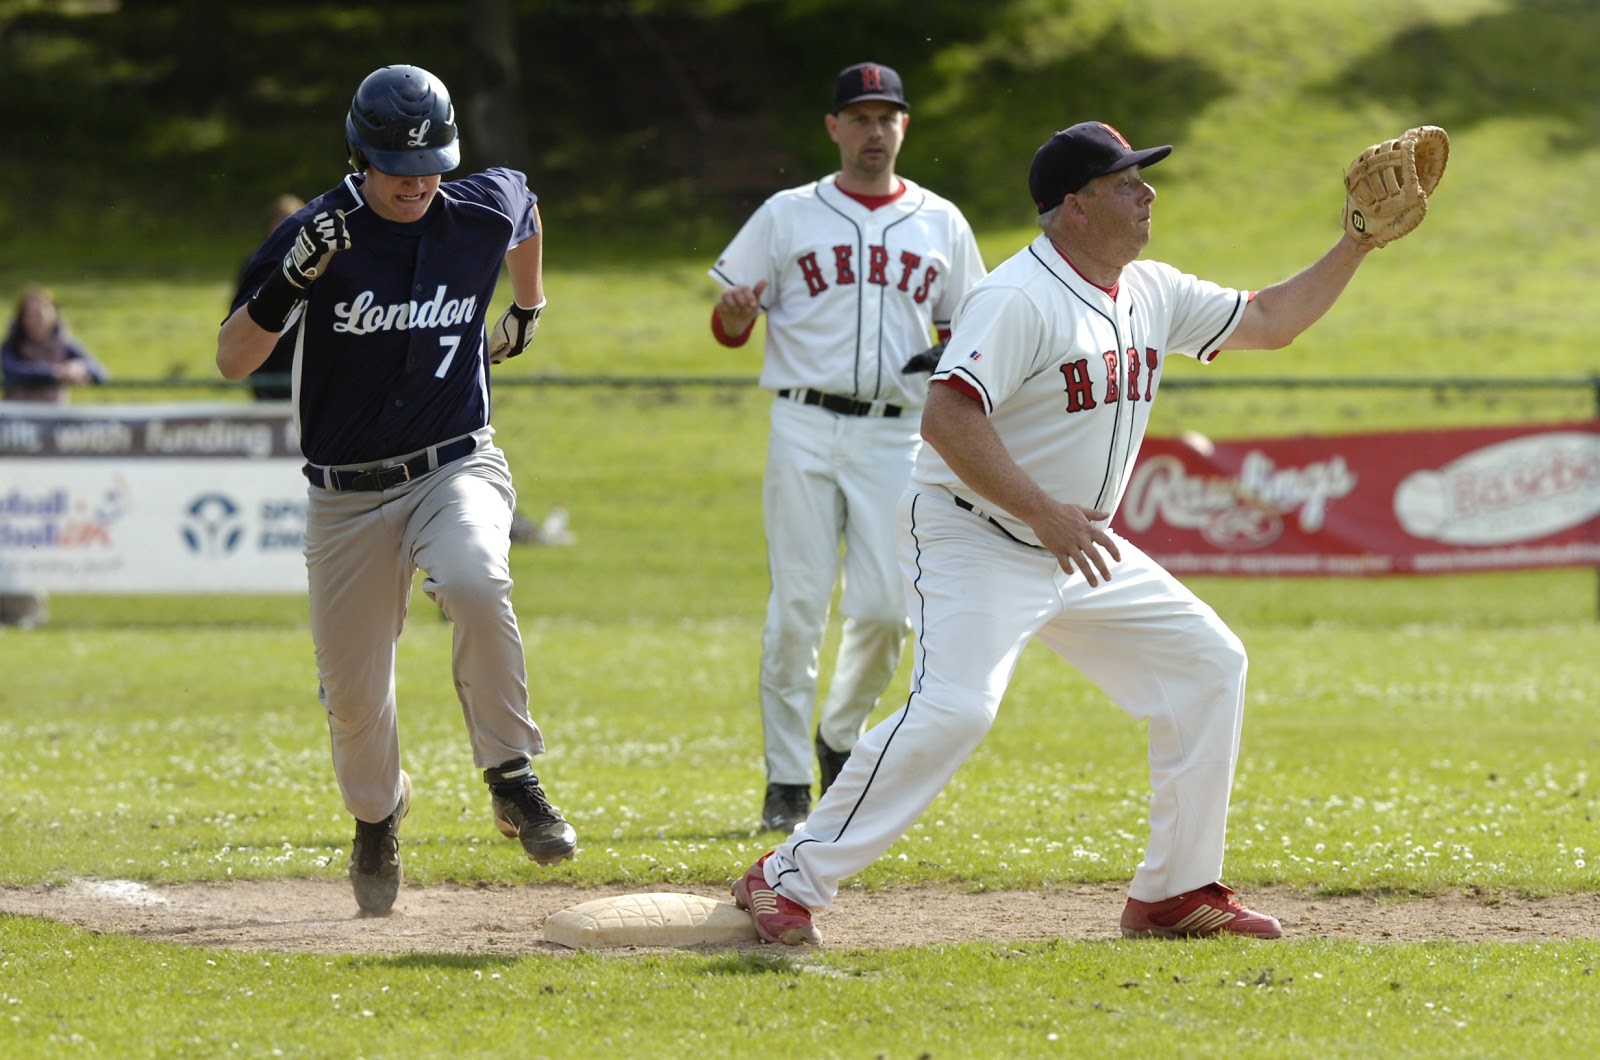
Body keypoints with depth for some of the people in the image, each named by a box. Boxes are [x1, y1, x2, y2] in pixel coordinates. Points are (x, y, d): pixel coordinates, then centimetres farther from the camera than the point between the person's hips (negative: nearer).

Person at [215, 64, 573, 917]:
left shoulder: (484, 213, -5)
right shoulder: (315, 234, -12)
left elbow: (524, 213, 22)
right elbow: (232, 361, -17)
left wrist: (527, 311, 29)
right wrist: (288, 283, -33)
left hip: (455, 470, 0)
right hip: (347, 495, 0)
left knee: (475, 585, -34)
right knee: (354, 694, 8)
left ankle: (513, 782, -20)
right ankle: (377, 815, 42)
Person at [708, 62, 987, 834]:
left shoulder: (940, 223, 13)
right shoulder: (787, 216, 8)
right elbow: (728, 330, 7)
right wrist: (737, 313, -16)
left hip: (895, 436, 2)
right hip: (805, 428, -1)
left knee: (886, 609, -5)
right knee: (798, 608, -7)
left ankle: (840, 737, 22)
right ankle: (787, 782, -1)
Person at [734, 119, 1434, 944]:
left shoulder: (1150, 294, 6)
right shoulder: (1018, 299, -21)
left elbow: (1267, 320, 18)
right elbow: (947, 418, -30)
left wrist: (1359, 243, 8)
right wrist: (1044, 514, -34)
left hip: (1078, 551, 9)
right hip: (974, 542, -9)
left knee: (1209, 664, 7)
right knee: (952, 708, -26)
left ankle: (1175, 893, 14)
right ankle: (788, 881, -18)